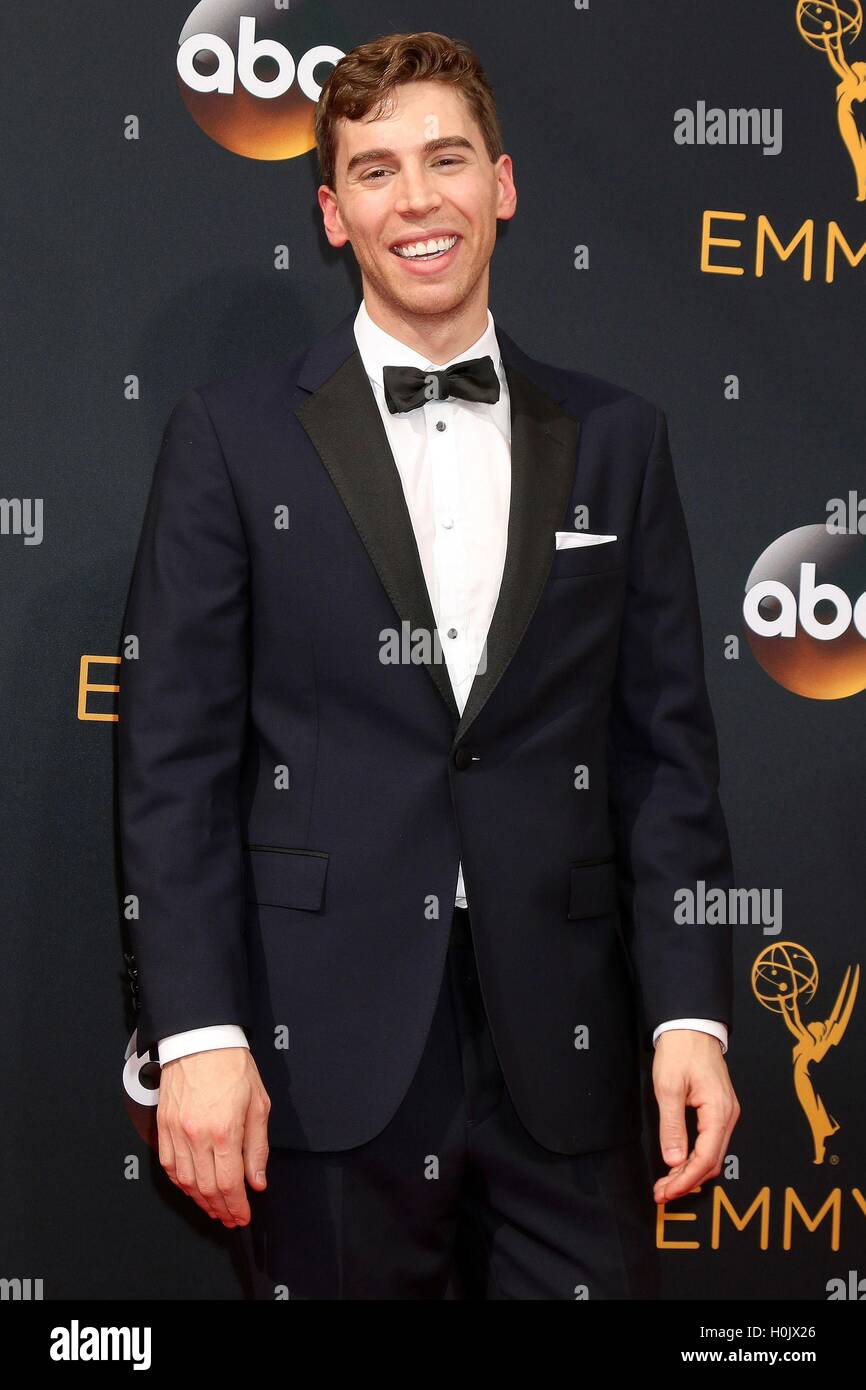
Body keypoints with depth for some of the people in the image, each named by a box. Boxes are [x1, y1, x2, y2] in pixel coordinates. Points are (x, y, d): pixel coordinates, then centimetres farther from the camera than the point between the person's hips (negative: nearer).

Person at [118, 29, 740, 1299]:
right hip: (327, 1057, -1)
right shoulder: (233, 434, 2)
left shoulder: (617, 439, 8)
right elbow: (175, 757, -2)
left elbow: (668, 749, 6)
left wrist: (691, 1013, -2)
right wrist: (197, 1034, -9)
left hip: (565, 1056, 2)